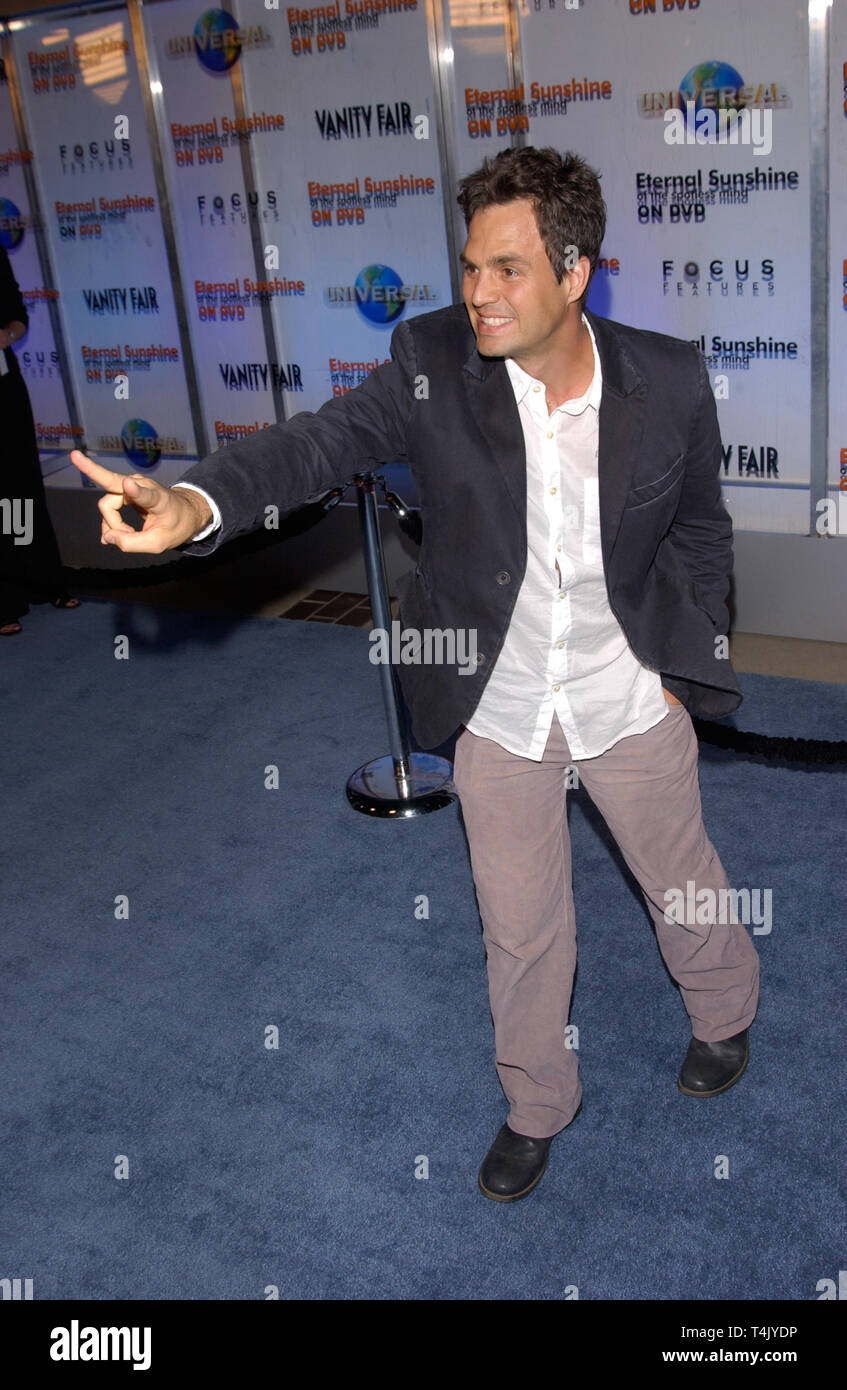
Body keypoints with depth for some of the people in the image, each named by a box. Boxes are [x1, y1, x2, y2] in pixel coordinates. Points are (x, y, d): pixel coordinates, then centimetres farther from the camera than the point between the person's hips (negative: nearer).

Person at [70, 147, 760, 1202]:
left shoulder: (669, 381, -14)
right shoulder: (432, 363, -15)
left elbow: (701, 529, 1)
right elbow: (324, 438, -28)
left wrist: (685, 664, 0)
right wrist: (195, 503, -46)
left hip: (631, 700, 0)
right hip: (497, 713, 0)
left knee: (682, 881, 22)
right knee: (519, 926, 16)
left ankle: (724, 1015, 57)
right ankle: (537, 1103, 44)